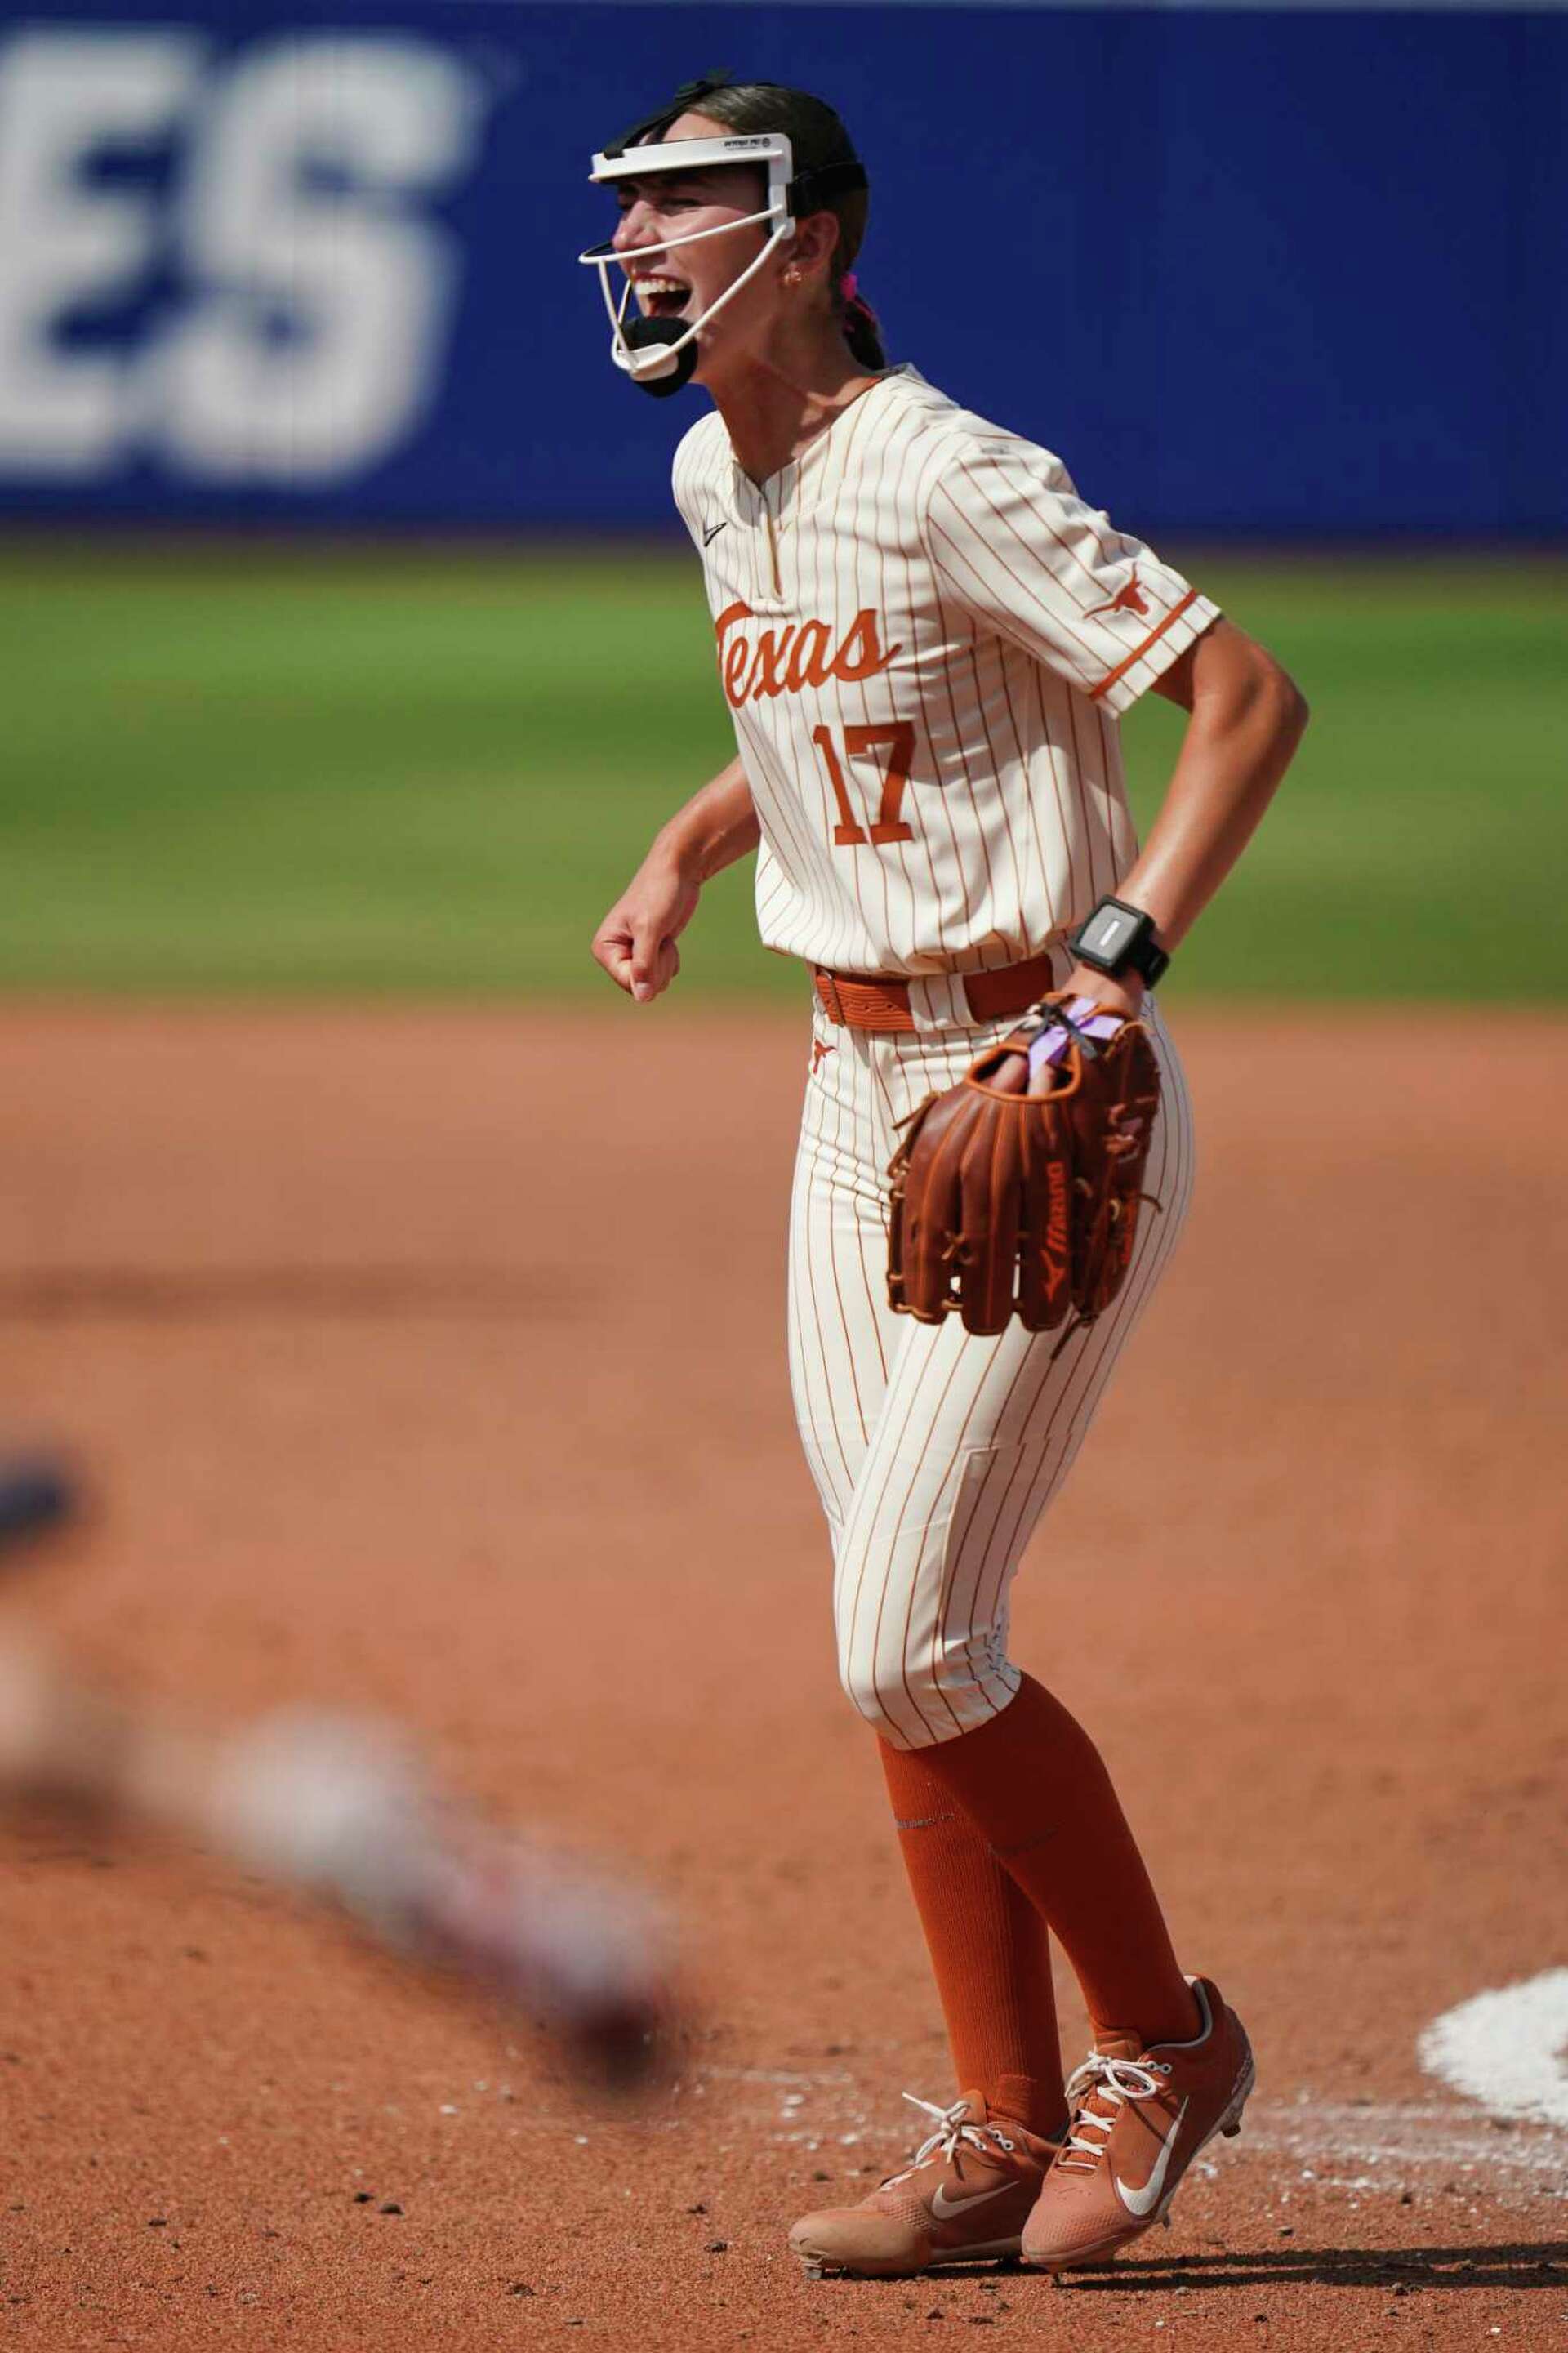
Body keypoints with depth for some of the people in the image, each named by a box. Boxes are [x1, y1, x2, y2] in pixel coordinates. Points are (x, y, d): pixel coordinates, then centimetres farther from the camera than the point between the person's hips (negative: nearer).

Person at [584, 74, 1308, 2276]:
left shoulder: (942, 481, -18)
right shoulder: (718, 480, 10)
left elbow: (1252, 694, -19)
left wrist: (1121, 966, -27)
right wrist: (690, 843, 12)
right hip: (862, 1088, 9)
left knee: (913, 1651, -11)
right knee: (900, 1652, 7)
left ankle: (1165, 2039, 9)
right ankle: (1007, 2131, 15)